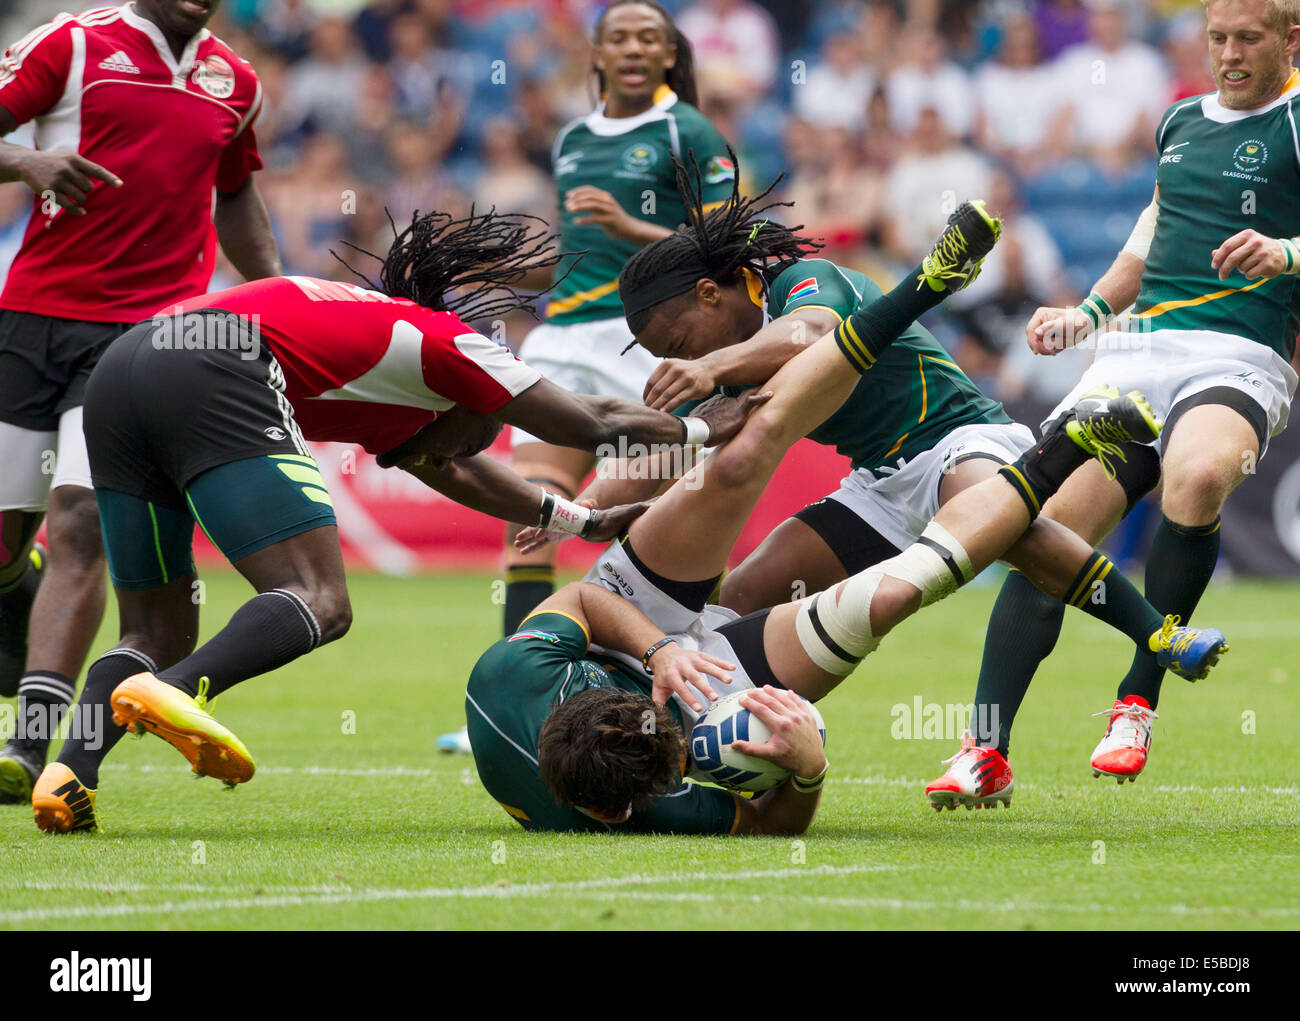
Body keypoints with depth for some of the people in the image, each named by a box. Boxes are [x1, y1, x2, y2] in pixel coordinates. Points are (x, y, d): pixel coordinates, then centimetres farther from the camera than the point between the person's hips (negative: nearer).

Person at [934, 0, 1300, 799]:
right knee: (1052, 527, -11)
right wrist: (1089, 314, 25)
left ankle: (1137, 705, -24)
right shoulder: (1181, 122, 22)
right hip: (1137, 347, 6)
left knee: (1198, 477, -37)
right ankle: (988, 749, -11)